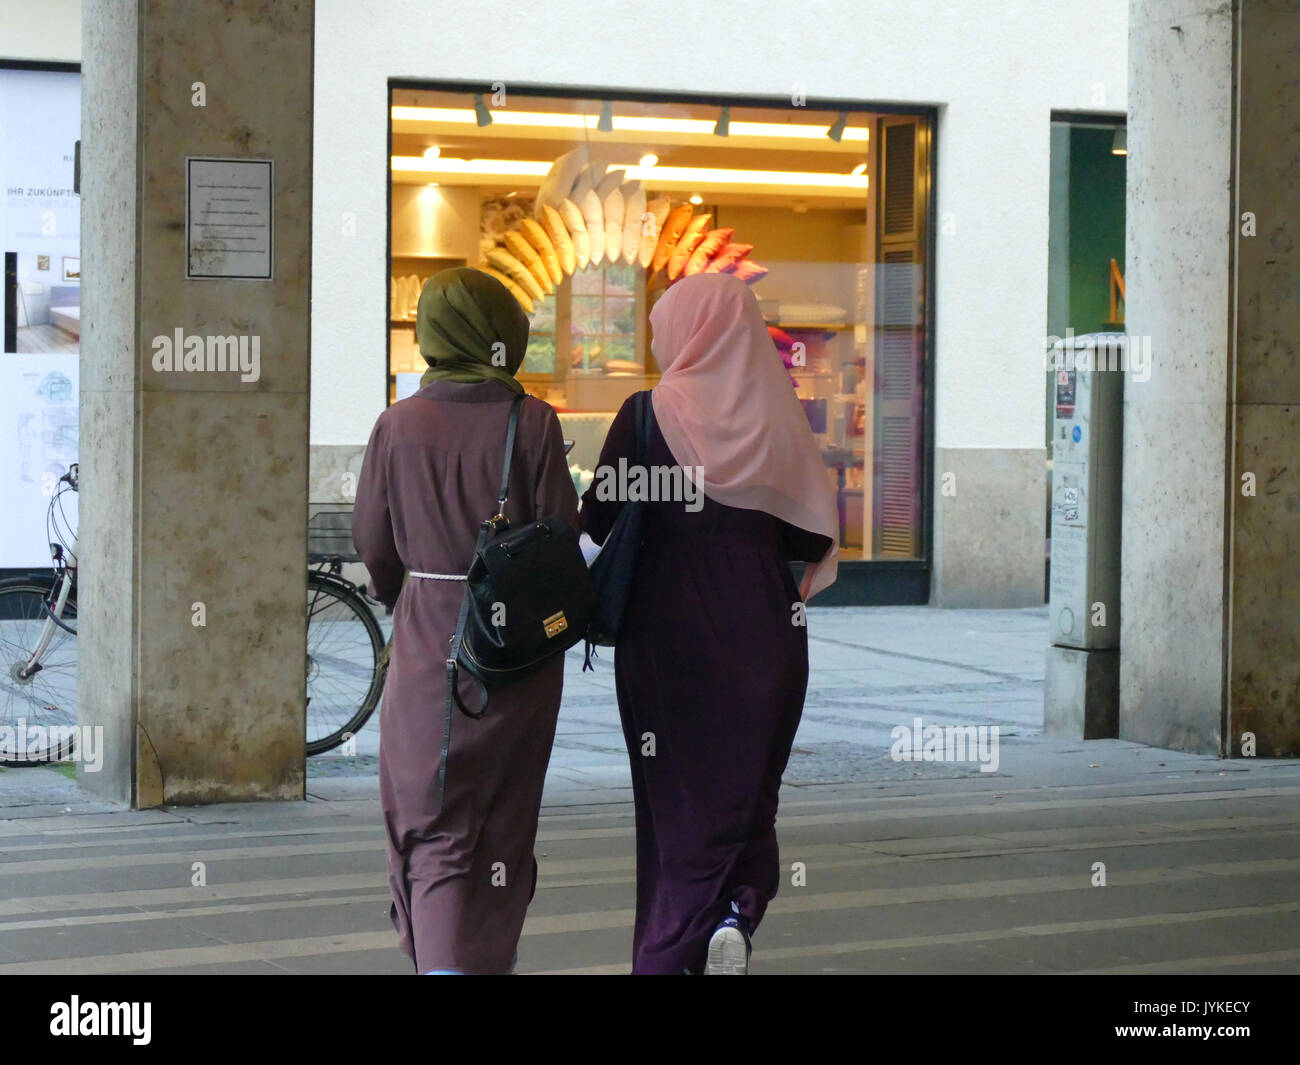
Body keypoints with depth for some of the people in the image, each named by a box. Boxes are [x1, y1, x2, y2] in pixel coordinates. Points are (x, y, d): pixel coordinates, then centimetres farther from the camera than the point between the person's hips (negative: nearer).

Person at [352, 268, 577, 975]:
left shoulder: (399, 424, -5)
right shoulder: (531, 423, -9)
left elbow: (372, 544, 2)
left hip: (428, 645, 0)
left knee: (430, 819, 10)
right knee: (504, 818, 12)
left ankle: (440, 956, -1)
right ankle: (490, 955, 16)